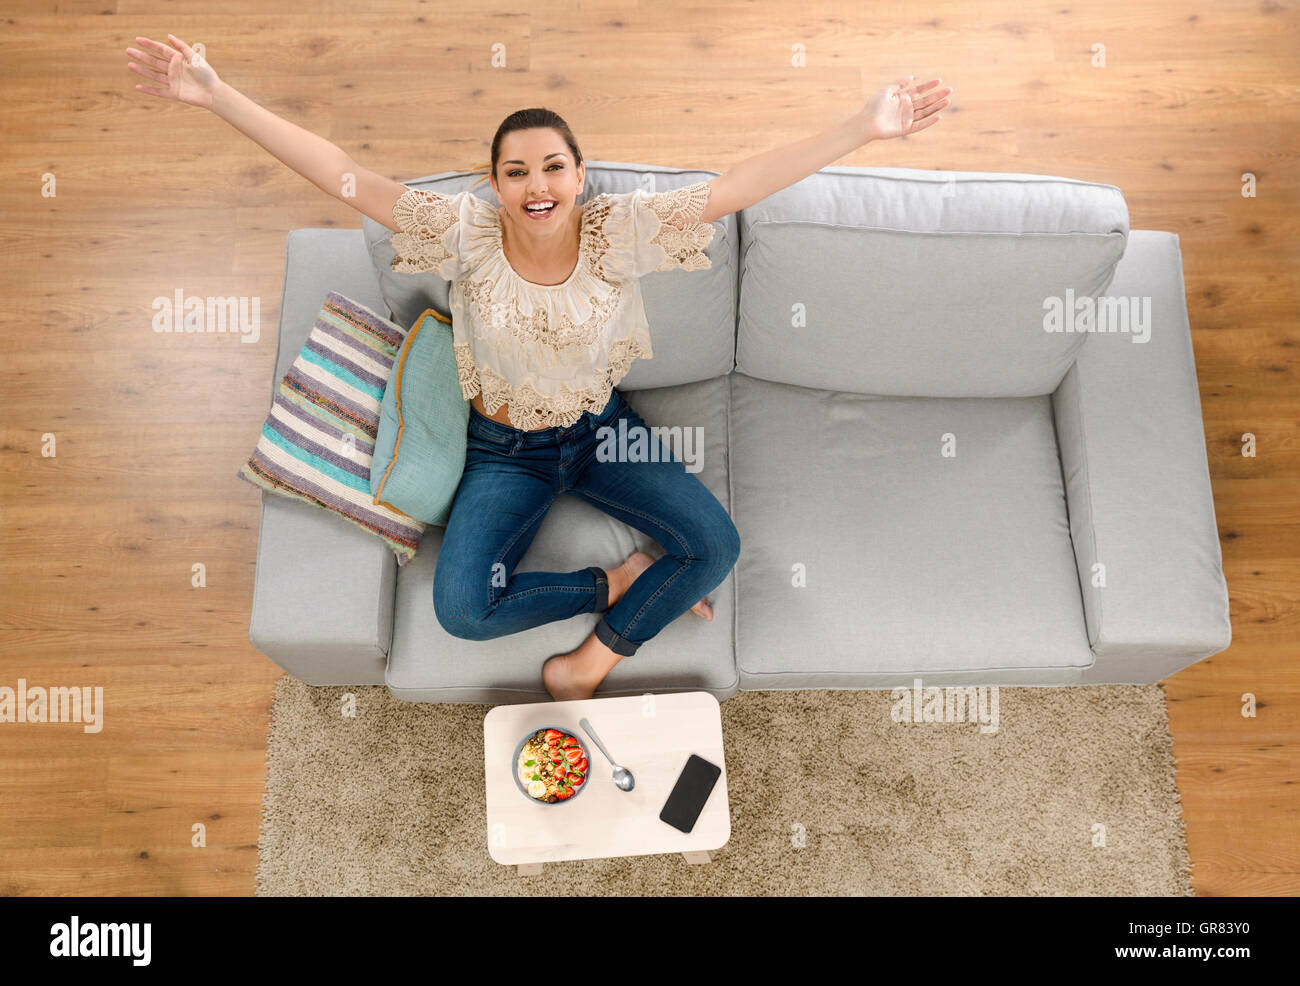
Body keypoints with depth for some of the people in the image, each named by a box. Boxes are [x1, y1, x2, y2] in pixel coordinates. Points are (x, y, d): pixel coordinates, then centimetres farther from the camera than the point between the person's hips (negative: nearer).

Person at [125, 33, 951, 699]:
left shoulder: (619, 230, -17)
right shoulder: (467, 232, -18)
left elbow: (740, 186, -27)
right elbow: (341, 175, -22)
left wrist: (865, 126, -35)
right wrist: (216, 96, -29)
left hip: (603, 429, 1)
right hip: (506, 450, -1)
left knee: (718, 544, -15)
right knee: (462, 611, -18)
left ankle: (591, 662, 1)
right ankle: (622, 585, 3)